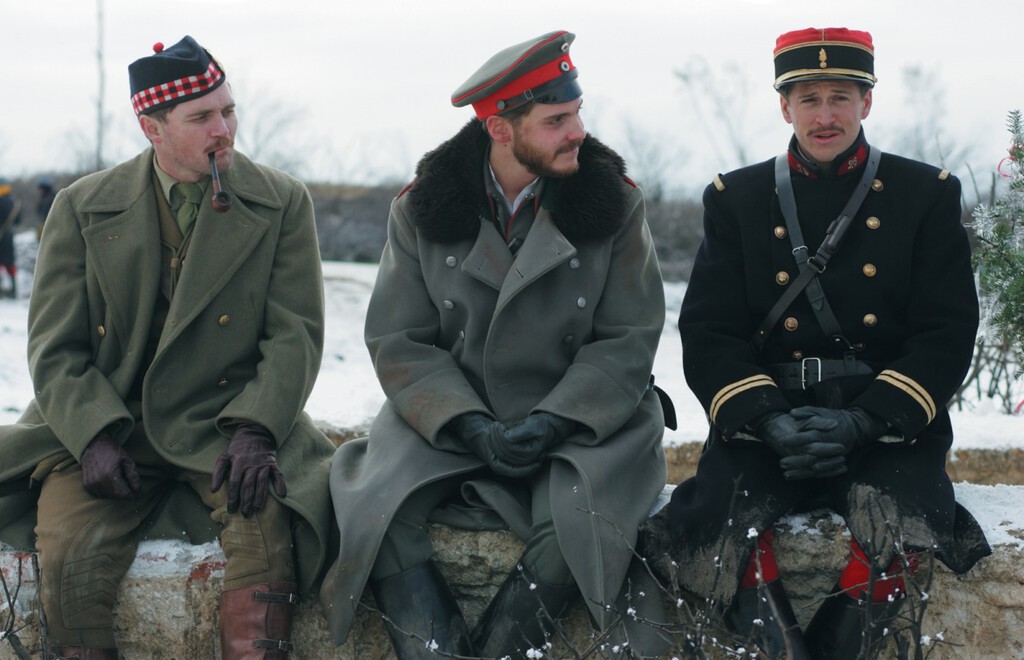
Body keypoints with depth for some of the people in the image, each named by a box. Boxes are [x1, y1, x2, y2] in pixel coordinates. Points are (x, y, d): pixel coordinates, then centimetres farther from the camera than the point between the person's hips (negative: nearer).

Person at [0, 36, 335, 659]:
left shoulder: (283, 203, 4)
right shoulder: (81, 208, 5)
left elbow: (295, 333, 1)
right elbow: (55, 348, 3)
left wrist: (255, 429, -16)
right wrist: (95, 436, -15)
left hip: (225, 426, 0)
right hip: (103, 427, 1)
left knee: (268, 519, -31)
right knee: (69, 548, -26)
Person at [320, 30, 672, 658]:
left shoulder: (614, 202, -1)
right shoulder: (422, 208, 1)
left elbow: (628, 340, -2)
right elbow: (399, 342, -1)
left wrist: (550, 424, -16)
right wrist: (471, 426, -17)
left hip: (576, 422, -1)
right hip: (448, 416, 1)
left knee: (579, 518, -32)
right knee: (375, 501, -25)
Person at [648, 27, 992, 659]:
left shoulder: (927, 194, 9)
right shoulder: (737, 199, 12)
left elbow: (948, 335, 2)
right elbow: (708, 334, 5)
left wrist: (864, 422, -14)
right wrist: (767, 420, -14)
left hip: (887, 421, -1)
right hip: (769, 414, 1)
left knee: (901, 527, -34)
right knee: (717, 523, -31)